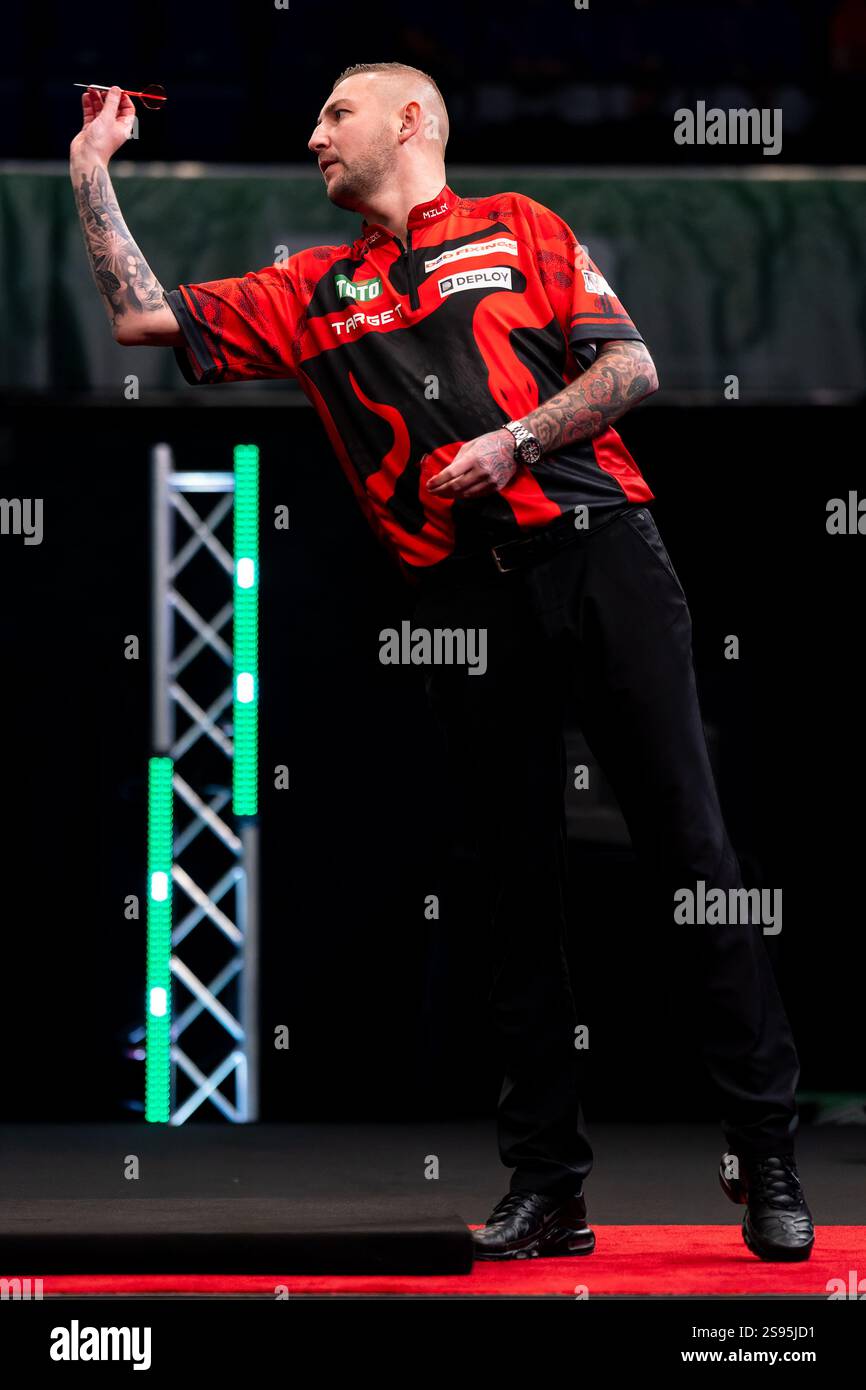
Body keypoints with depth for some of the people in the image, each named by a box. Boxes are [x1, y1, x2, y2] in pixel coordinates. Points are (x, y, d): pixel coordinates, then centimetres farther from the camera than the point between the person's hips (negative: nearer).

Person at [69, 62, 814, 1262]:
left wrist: (516, 441, -9)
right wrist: (92, 167, 14)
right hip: (464, 599, 3)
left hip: (596, 557, -3)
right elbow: (144, 317, 16)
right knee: (518, 887, 3)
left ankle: (768, 1161, -5)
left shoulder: (518, 230, 12)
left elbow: (630, 367, 4)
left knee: (688, 850, -7)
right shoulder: (313, 294, 20)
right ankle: (547, 1185, 7)